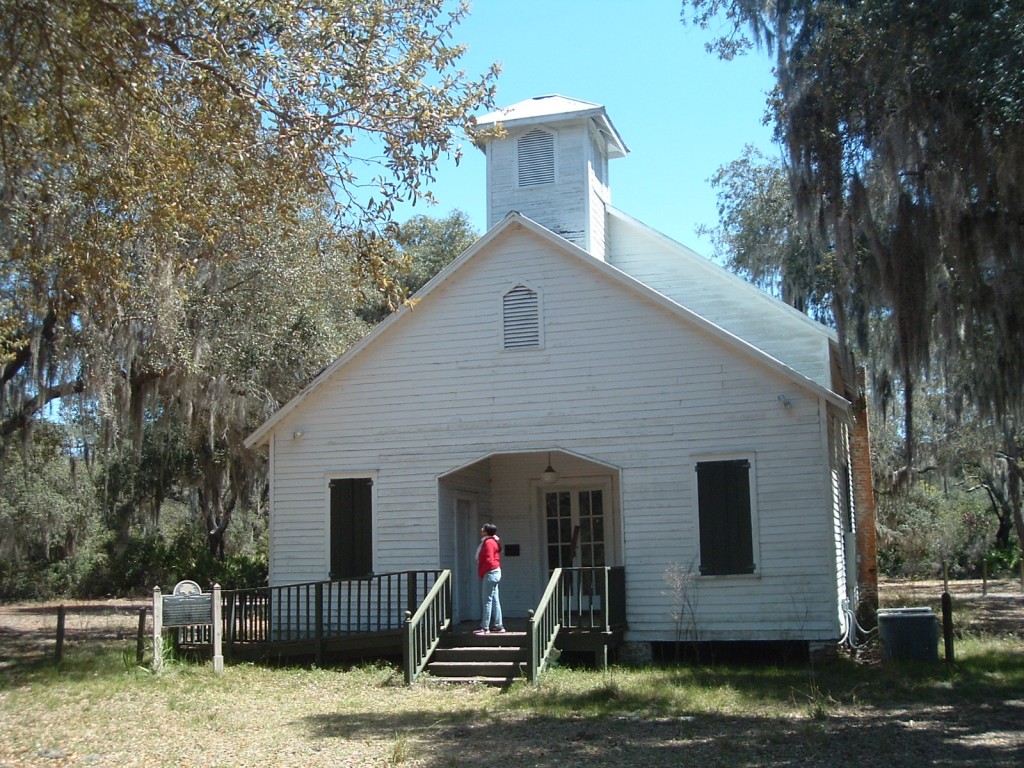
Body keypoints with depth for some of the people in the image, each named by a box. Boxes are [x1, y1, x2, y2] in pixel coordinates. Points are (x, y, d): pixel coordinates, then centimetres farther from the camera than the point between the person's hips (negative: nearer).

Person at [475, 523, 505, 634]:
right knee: (494, 600, 12)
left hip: (490, 573, -10)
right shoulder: (493, 541, 15)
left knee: (487, 600, -9)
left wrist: (481, 572, -12)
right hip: (495, 572, 10)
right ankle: (498, 625, 15)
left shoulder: (488, 542, -15)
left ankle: (485, 628, -9)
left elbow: (489, 561, -23)